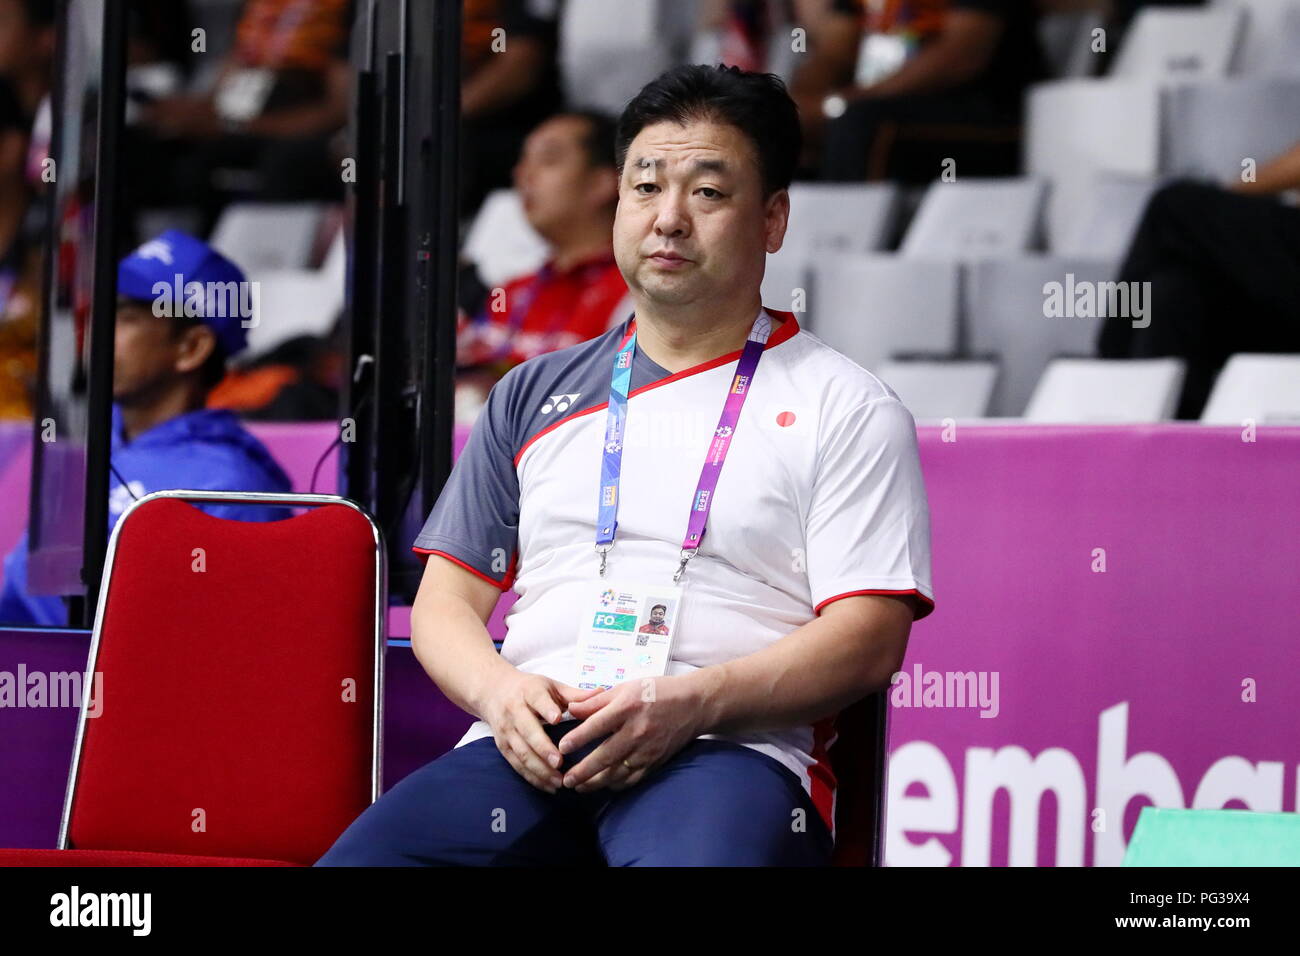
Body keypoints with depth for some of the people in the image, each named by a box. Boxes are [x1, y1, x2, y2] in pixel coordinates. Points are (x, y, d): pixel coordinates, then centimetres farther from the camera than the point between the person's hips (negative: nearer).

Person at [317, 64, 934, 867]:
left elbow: (868, 640, 1)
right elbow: (446, 601, 23)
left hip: (731, 751, -4)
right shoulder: (534, 396, 25)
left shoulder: (844, 407, 12)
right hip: (529, 748, 4)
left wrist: (690, 703, -14)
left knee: (704, 852, -42)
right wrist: (498, 689, -2)